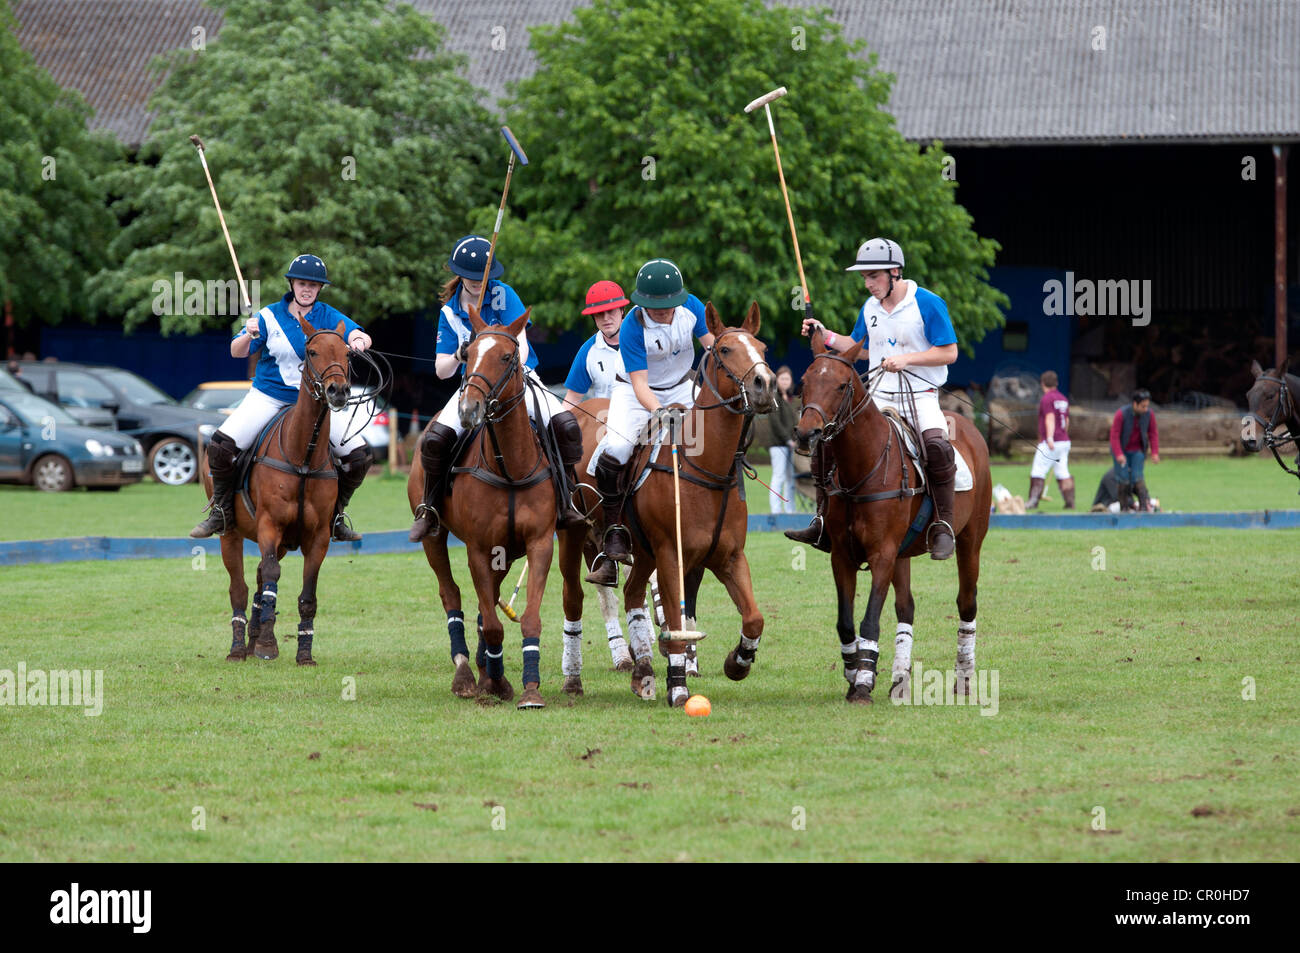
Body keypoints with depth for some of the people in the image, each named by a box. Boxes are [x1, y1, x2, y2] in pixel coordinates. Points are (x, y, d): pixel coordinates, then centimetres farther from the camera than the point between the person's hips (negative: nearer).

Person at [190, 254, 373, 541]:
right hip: (267, 398, -2)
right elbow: (237, 352, -7)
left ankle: (334, 516, 11)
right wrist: (249, 336, -29)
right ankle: (222, 513, -4)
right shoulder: (270, 316, -4)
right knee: (221, 444, -22)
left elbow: (361, 337, -15)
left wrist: (360, 340, -40)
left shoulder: (328, 317, -1)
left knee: (359, 454, -9)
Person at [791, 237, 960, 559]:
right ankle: (823, 523, -1)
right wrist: (825, 335, 10)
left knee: (936, 444, -35)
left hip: (921, 397, -6)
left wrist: (906, 358, -19)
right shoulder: (870, 309, 10)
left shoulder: (928, 304, -9)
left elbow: (949, 352, -9)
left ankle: (942, 527, -25)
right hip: (878, 397, 6)